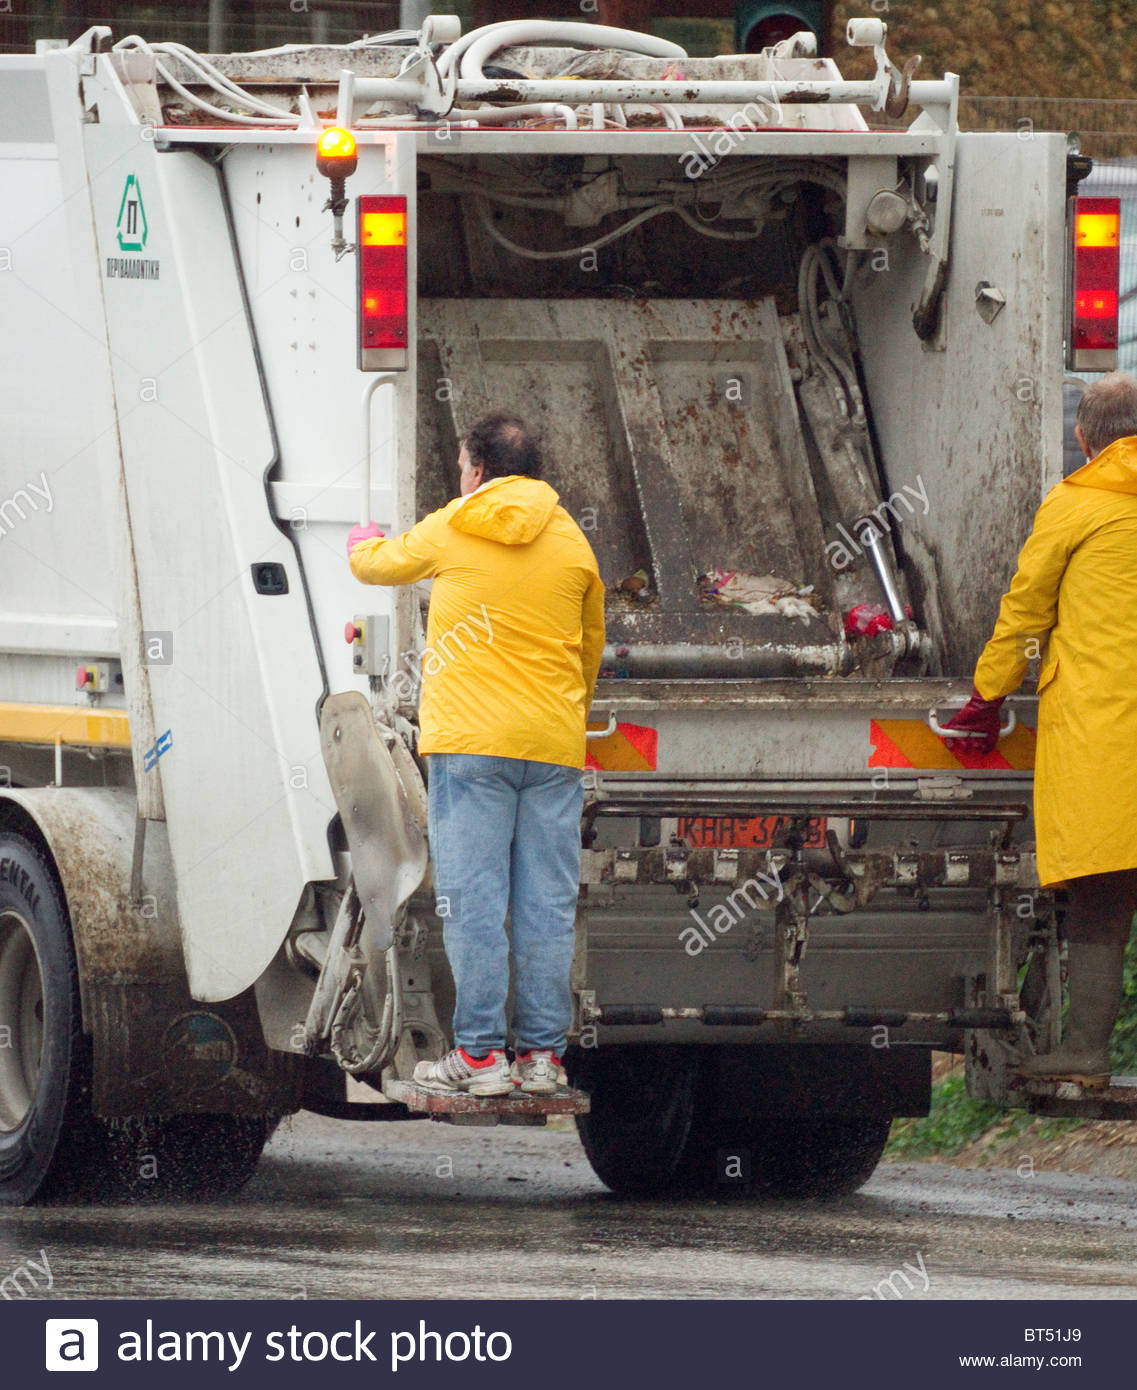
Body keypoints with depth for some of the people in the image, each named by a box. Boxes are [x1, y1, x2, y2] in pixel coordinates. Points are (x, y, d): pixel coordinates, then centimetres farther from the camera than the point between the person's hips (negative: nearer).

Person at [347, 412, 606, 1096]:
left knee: (473, 898, -3)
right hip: (555, 745, 3)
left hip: (471, 739, -3)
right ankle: (543, 1052, 4)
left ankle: (480, 1053, -7)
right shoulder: (573, 543, 10)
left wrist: (365, 544, 45)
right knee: (547, 904, 4)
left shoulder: (450, 532, 2)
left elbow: (378, 565, 21)